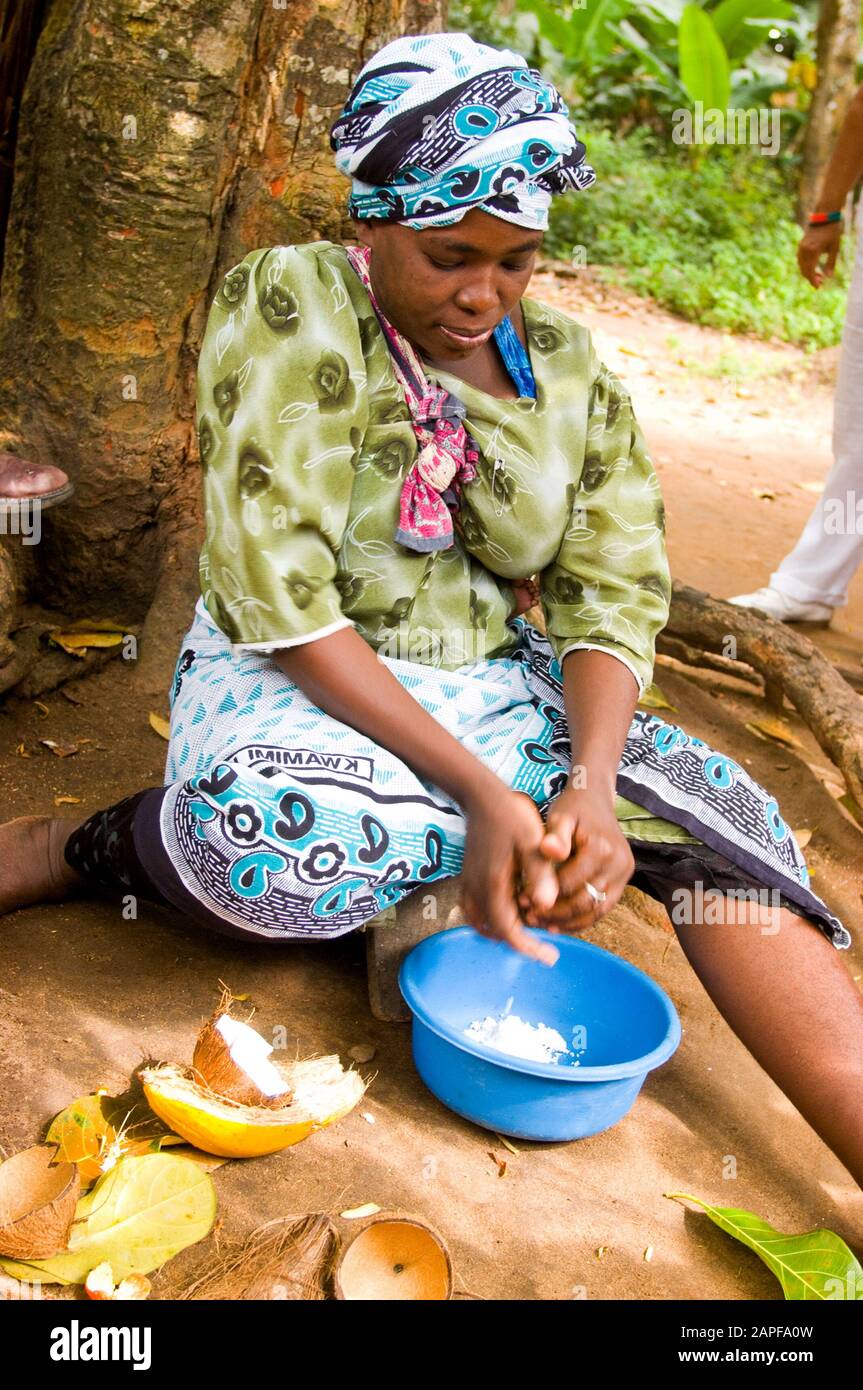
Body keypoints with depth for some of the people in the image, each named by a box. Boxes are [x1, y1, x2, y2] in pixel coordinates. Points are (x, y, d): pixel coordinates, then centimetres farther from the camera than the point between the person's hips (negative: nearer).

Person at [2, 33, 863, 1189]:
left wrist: (592, 783, -23)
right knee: (252, 826, -40)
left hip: (496, 686, 5)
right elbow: (280, 598, -19)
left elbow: (613, 597, -2)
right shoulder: (288, 309, -12)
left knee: (716, 814, -20)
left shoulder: (572, 371, 3)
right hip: (299, 682, -4)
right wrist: (480, 789, -26)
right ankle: (103, 845, -8)